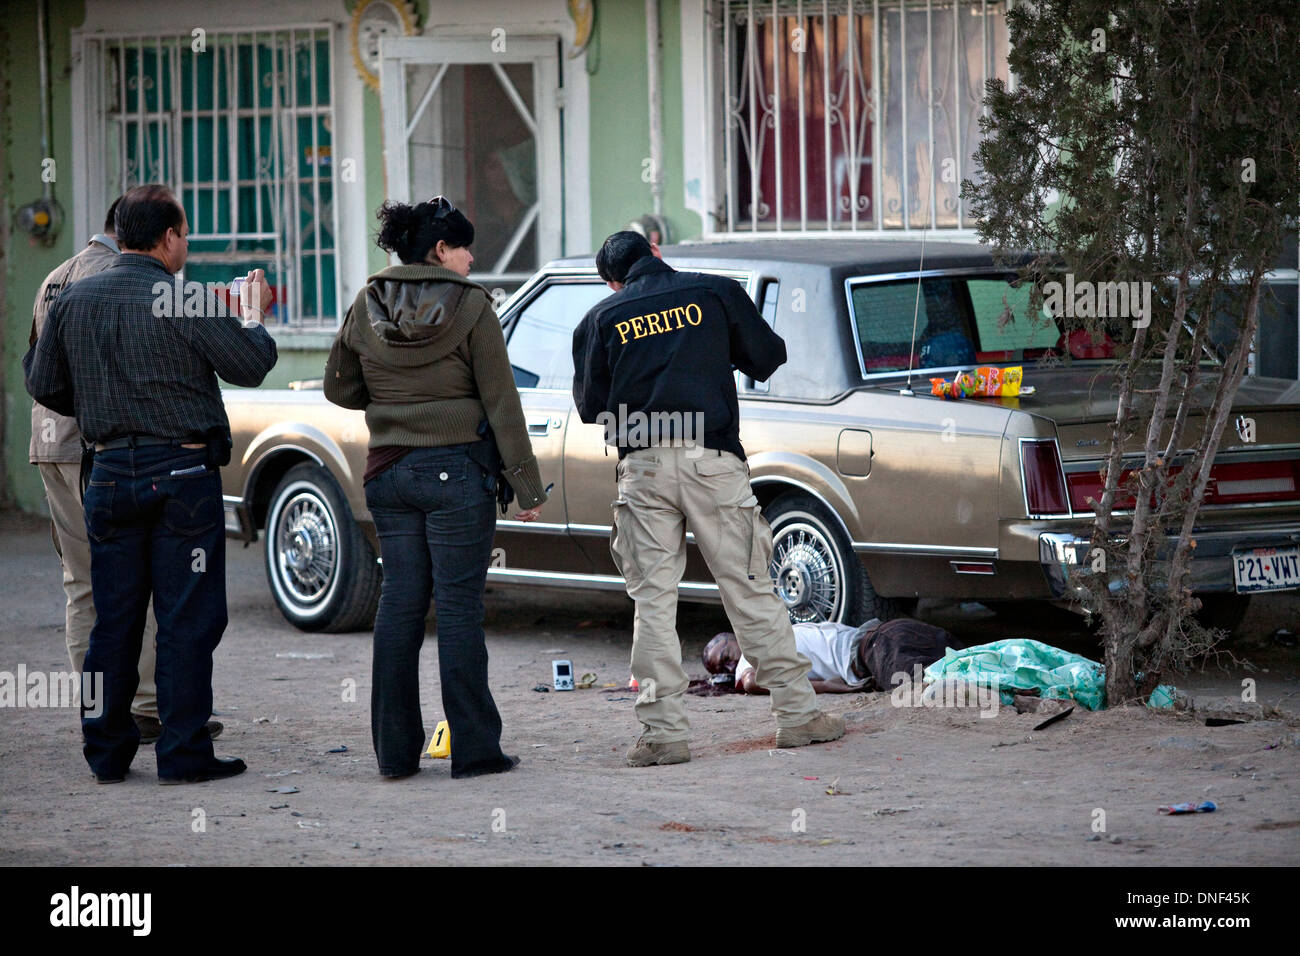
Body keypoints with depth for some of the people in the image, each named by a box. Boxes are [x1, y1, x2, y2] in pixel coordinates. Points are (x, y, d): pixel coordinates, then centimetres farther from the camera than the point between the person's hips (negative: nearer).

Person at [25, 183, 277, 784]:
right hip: (182, 474, -5)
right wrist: (253, 316, 13)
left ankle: (106, 754, 15)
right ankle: (183, 753, 1)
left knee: (113, 619, 11)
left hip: (110, 474, 5)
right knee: (187, 620, 1)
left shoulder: (73, 300, 5)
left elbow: (43, 384, 11)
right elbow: (250, 366, -6)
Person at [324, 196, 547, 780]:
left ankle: (395, 751, 10)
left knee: (400, 603, 9)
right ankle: (473, 749, 2)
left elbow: (339, 389, 13)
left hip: (388, 470, 5)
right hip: (456, 469, -4)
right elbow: (501, 403, -8)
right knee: (459, 606, -1)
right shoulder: (470, 307, -9)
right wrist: (526, 485, -4)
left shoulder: (366, 307, 4)